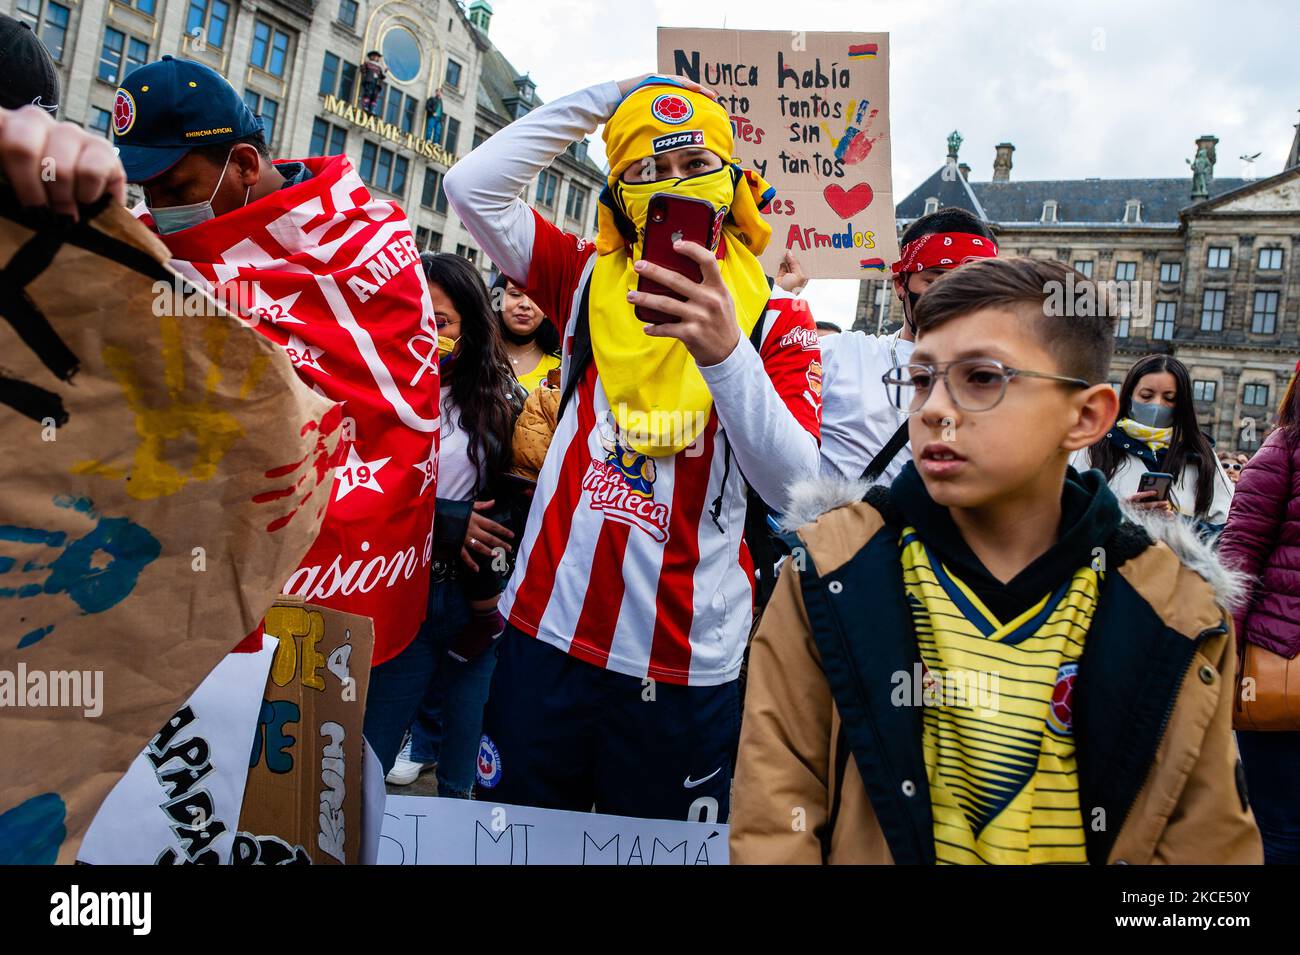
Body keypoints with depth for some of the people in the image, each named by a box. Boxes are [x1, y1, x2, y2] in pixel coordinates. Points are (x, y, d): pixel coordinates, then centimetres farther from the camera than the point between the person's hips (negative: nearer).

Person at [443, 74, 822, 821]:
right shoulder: (588, 281, 6)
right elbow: (473, 186, -3)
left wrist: (725, 351, -28)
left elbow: (796, 488, -13)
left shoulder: (775, 319, -2)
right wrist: (601, 100, -2)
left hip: (686, 665, -1)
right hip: (549, 631, 2)